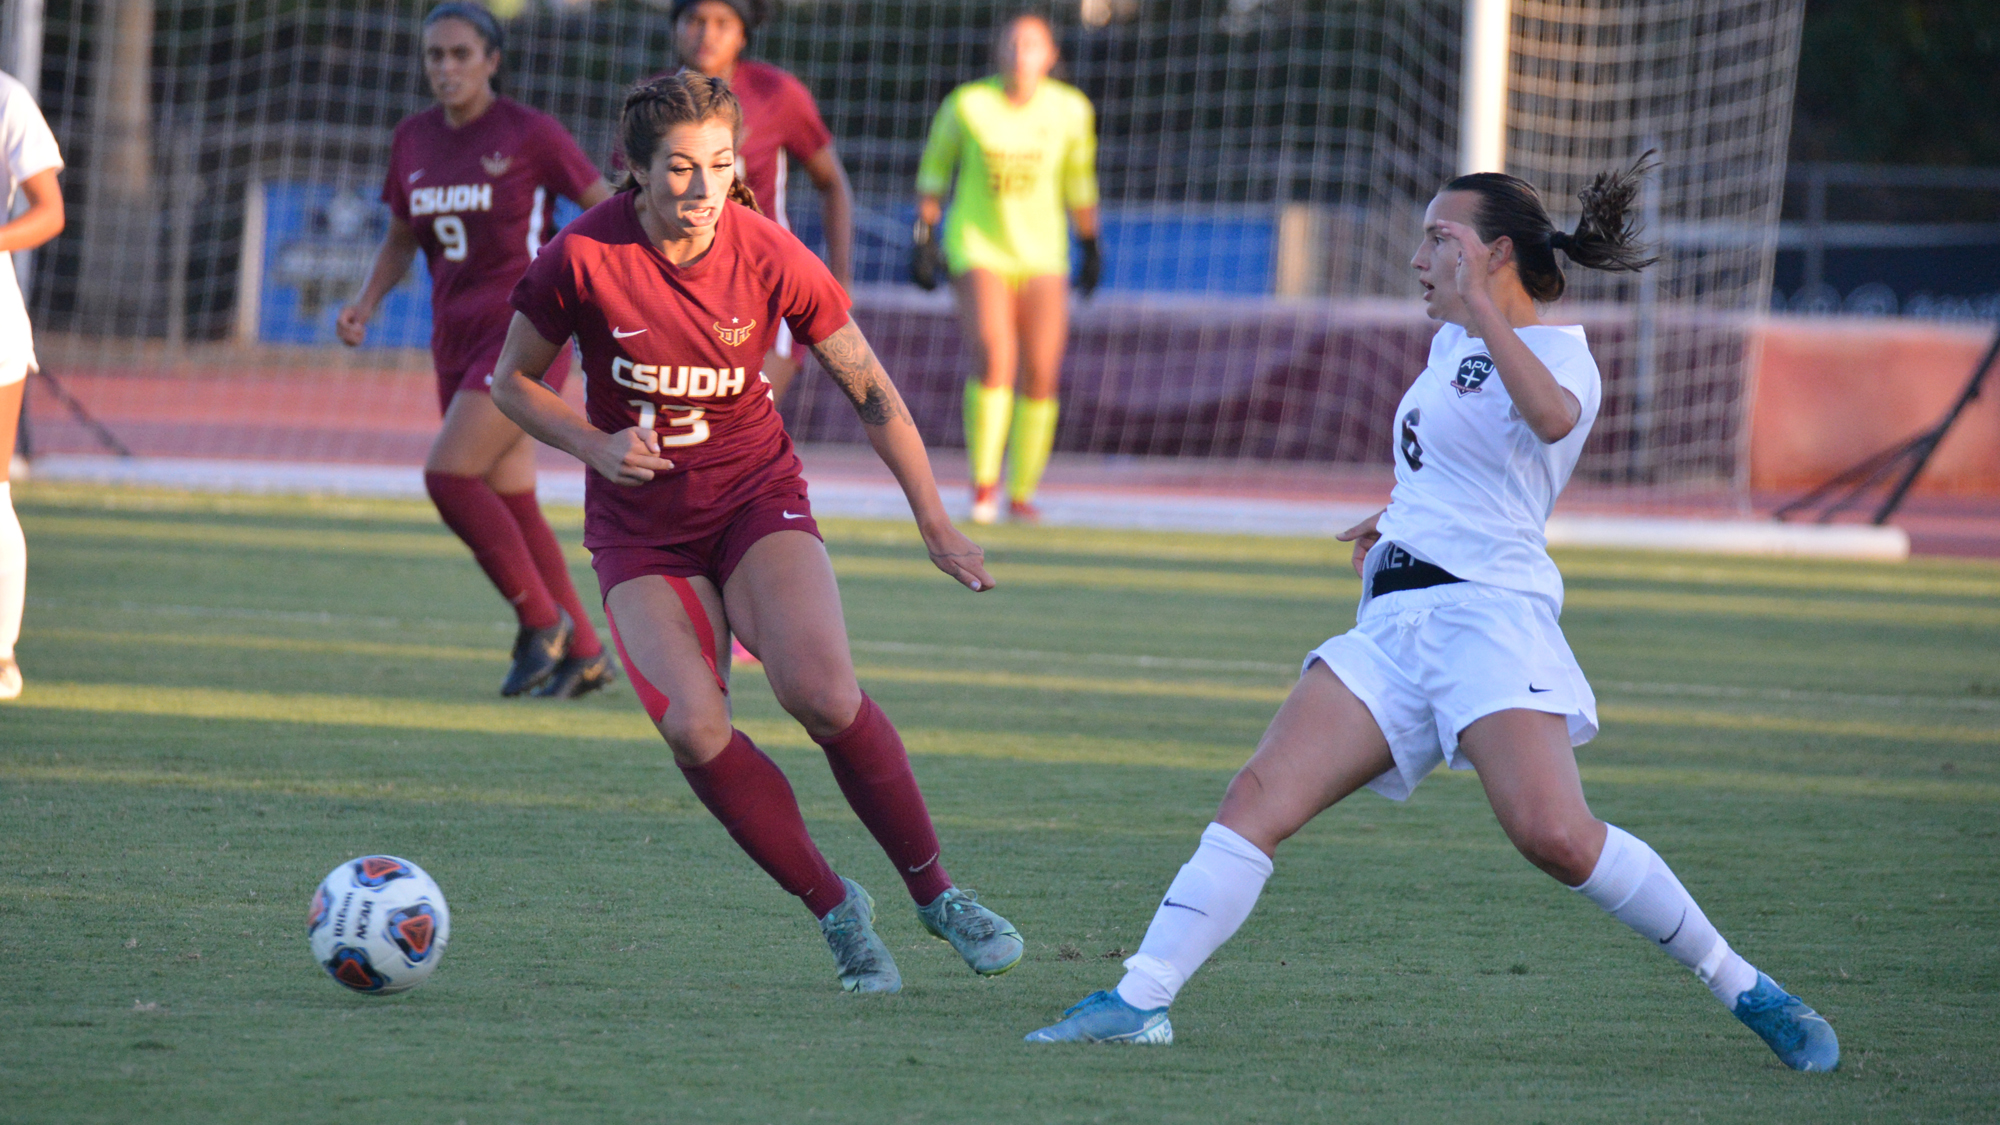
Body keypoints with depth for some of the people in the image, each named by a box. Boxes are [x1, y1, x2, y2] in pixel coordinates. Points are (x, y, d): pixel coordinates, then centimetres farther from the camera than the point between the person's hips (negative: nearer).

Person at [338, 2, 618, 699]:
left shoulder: (528, 133, -9)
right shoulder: (414, 140, 8)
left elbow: (607, 208, -3)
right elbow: (401, 238, 19)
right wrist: (366, 304, 2)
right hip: (456, 340, 7)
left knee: (449, 477, -19)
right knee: (510, 503, 7)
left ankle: (541, 620, -4)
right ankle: (584, 655, 17)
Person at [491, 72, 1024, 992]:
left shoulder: (770, 258, -13)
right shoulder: (583, 258, -16)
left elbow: (870, 390, -2)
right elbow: (513, 382, -1)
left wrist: (936, 526, -3)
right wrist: (596, 446, -18)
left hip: (756, 496, 0)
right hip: (640, 529, 0)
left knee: (822, 693, -24)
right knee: (693, 727, -23)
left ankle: (935, 893, -5)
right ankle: (835, 910, -5)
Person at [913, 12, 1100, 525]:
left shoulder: (1070, 110, 0)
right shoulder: (967, 104, -7)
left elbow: (1079, 179, 14)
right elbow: (934, 165, 6)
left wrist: (1091, 246, 16)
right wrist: (925, 238, 1)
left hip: (1042, 252, 3)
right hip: (977, 247, -3)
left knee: (1041, 376, -2)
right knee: (994, 358, -22)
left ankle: (1021, 493, 13)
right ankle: (983, 482, -9)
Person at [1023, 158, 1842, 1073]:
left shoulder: (1559, 350, -2)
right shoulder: (1453, 343, 23)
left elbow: (1550, 418, -29)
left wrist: (1481, 307, -30)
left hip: (1488, 610, -8)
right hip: (1394, 620, 8)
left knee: (1552, 833, -23)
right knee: (1261, 795, -9)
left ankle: (1746, 991, -9)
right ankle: (1142, 999, -13)